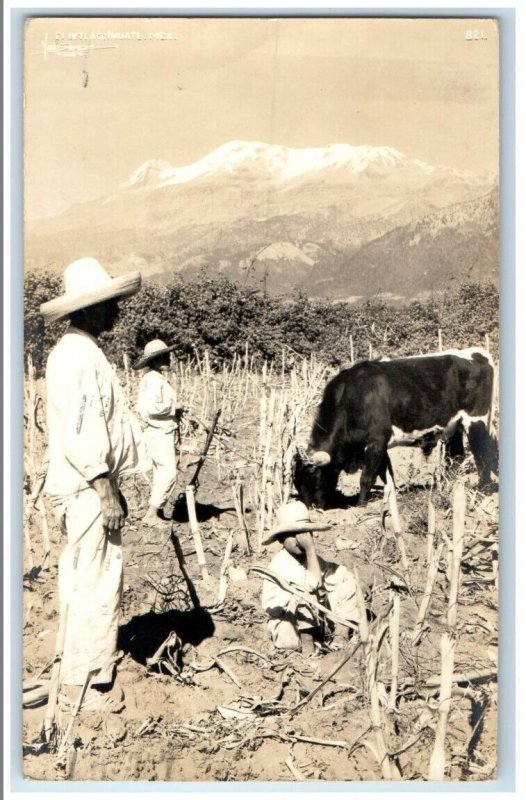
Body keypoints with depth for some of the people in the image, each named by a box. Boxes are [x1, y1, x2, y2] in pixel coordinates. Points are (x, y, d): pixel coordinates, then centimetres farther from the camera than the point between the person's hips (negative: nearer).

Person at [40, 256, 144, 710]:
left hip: (86, 487, 11)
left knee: (82, 579, 19)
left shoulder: (81, 353, 15)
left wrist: (108, 488, 21)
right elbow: (78, 434, -24)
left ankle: (78, 665, 33)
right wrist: (105, 491, -22)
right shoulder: (78, 356, -17)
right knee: (97, 582, -4)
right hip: (87, 488, -11)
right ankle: (86, 681, 7)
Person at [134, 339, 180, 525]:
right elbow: (152, 408, -27)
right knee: (168, 472, -11)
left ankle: (155, 512, 22)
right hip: (158, 432, -11)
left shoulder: (158, 379, 14)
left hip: (161, 432, 11)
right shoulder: (153, 380, -18)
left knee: (161, 472, 15)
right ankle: (151, 514, -9)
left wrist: (174, 413, 10)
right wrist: (173, 410, -14)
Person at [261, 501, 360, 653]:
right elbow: (314, 582, -32)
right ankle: (307, 641, -20)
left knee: (344, 576, -1)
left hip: (315, 621, 7)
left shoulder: (307, 556, 2)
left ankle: (341, 634, -6)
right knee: (306, 590, -34)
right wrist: (311, 549, -30)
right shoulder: (280, 563, -23)